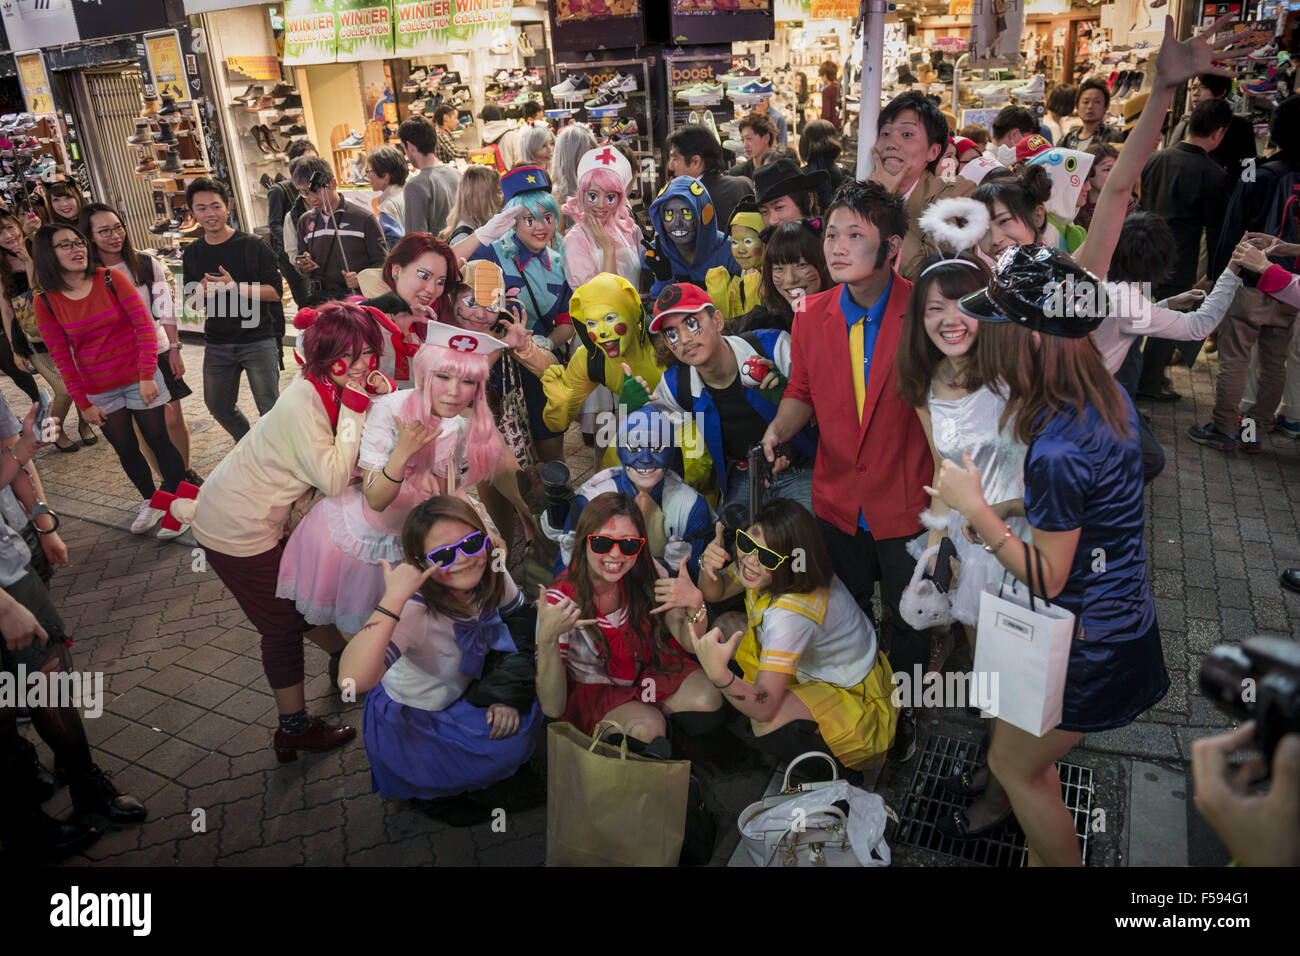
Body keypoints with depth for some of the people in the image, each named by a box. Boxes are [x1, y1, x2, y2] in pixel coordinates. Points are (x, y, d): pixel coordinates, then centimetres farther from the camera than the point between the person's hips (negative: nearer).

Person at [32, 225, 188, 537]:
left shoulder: (110, 280, -9)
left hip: (138, 379, -2)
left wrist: (147, 375, -16)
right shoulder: (45, 302, -5)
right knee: (126, 450, 13)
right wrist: (83, 403, -2)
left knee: (159, 442, 3)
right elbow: (62, 358, -1)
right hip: (99, 391, 2)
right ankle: (150, 501, 33)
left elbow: (145, 326, -10)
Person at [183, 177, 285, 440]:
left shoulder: (253, 246, -6)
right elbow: (191, 303, 15)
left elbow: (275, 292, -9)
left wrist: (235, 287, -22)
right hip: (216, 343, 5)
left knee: (269, 407, -3)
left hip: (257, 339, -5)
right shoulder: (192, 253, 8)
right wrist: (201, 292, -9)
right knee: (218, 406, 14)